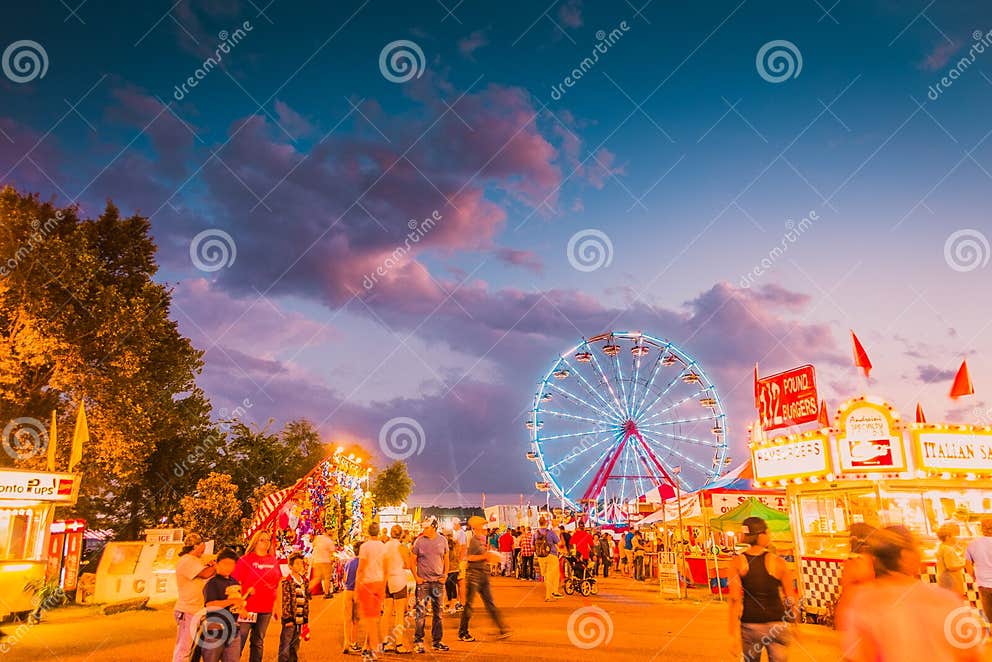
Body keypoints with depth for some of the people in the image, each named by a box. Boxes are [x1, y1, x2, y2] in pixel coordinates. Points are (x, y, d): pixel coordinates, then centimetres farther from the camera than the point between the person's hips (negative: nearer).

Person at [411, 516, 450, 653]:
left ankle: (437, 641, 20)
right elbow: (413, 562, 2)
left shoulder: (442, 540, 2)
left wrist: (445, 576, 2)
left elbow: (446, 559, 11)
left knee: (437, 612, 9)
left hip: (438, 581, 2)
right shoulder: (419, 541, -4)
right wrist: (416, 577, -7)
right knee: (421, 612, -2)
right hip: (423, 581, -2)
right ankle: (418, 641, 11)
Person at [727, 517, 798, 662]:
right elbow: (791, 599, -2)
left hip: (749, 626, 1)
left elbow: (735, 600, -14)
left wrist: (734, 636, -12)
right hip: (777, 625, -1)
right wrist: (793, 620, 16)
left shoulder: (736, 563, -8)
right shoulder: (778, 563, -9)